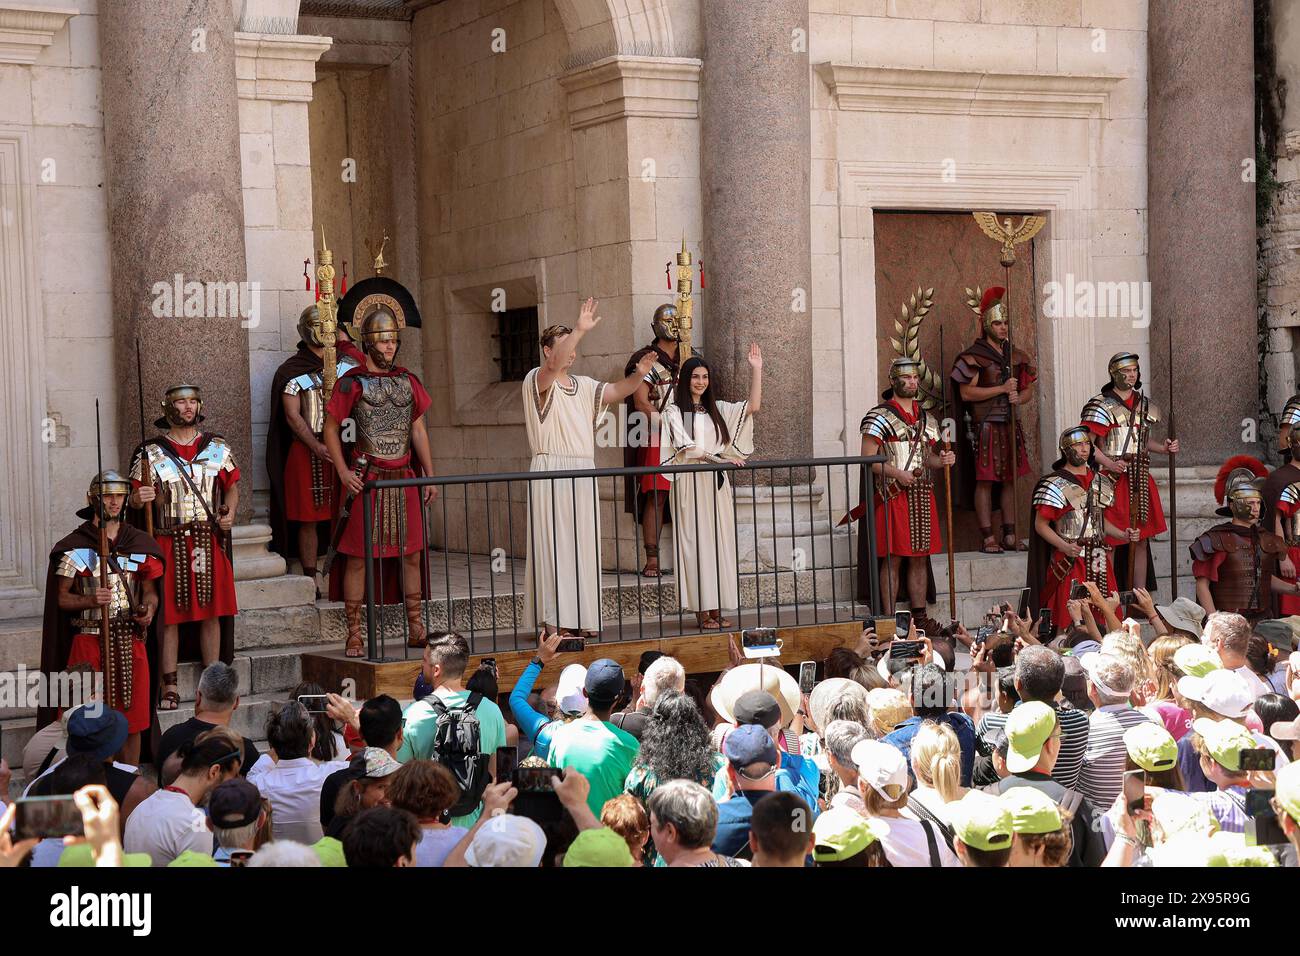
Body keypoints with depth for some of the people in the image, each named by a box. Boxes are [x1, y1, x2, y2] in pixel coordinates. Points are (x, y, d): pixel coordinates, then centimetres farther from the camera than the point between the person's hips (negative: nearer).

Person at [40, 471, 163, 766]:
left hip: (131, 641, 3)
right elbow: (62, 598, 0)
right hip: (89, 640, -3)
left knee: (133, 719, 7)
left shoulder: (141, 544, 10)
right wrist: (91, 600, -18)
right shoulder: (75, 547, -1)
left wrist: (148, 610, -6)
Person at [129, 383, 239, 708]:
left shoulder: (217, 448, 9)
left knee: (211, 612, 6)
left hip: (210, 540, 2)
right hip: (169, 543, -2)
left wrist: (230, 511, -4)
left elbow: (232, 486, 15)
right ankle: (170, 687, 6)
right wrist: (140, 498, -20)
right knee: (169, 614, 0)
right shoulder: (150, 453, 2)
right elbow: (135, 497, 3)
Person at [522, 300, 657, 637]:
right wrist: (580, 330, -33)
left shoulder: (583, 385, 18)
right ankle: (552, 620, -6)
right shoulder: (537, 381, -4)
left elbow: (615, 392, 13)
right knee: (553, 543, -7)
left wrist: (638, 374, -7)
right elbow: (554, 366, -24)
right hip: (550, 473, -7)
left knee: (582, 544, 7)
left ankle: (579, 617, 13)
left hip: (582, 474, 7)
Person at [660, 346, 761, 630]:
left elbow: (753, 407, 7)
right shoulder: (674, 412, 0)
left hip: (717, 483, 5)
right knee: (697, 544, -6)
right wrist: (720, 457, -16)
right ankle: (702, 613, -5)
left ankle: (716, 610, 6)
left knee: (720, 543, 3)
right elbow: (687, 447, -10)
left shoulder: (717, 410, 15)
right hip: (691, 483, -5)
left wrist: (756, 370, 1)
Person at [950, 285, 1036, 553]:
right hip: (985, 427, -6)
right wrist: (1002, 389, -16)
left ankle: (1010, 536, 12)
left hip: (1010, 426, 6)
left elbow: (1026, 390, 20)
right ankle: (989, 538, -5)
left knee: (1009, 480, 8)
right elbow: (966, 393, -13)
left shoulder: (1016, 357, 13)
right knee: (984, 480, -6)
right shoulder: (974, 357, -5)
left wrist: (1019, 398, -4)